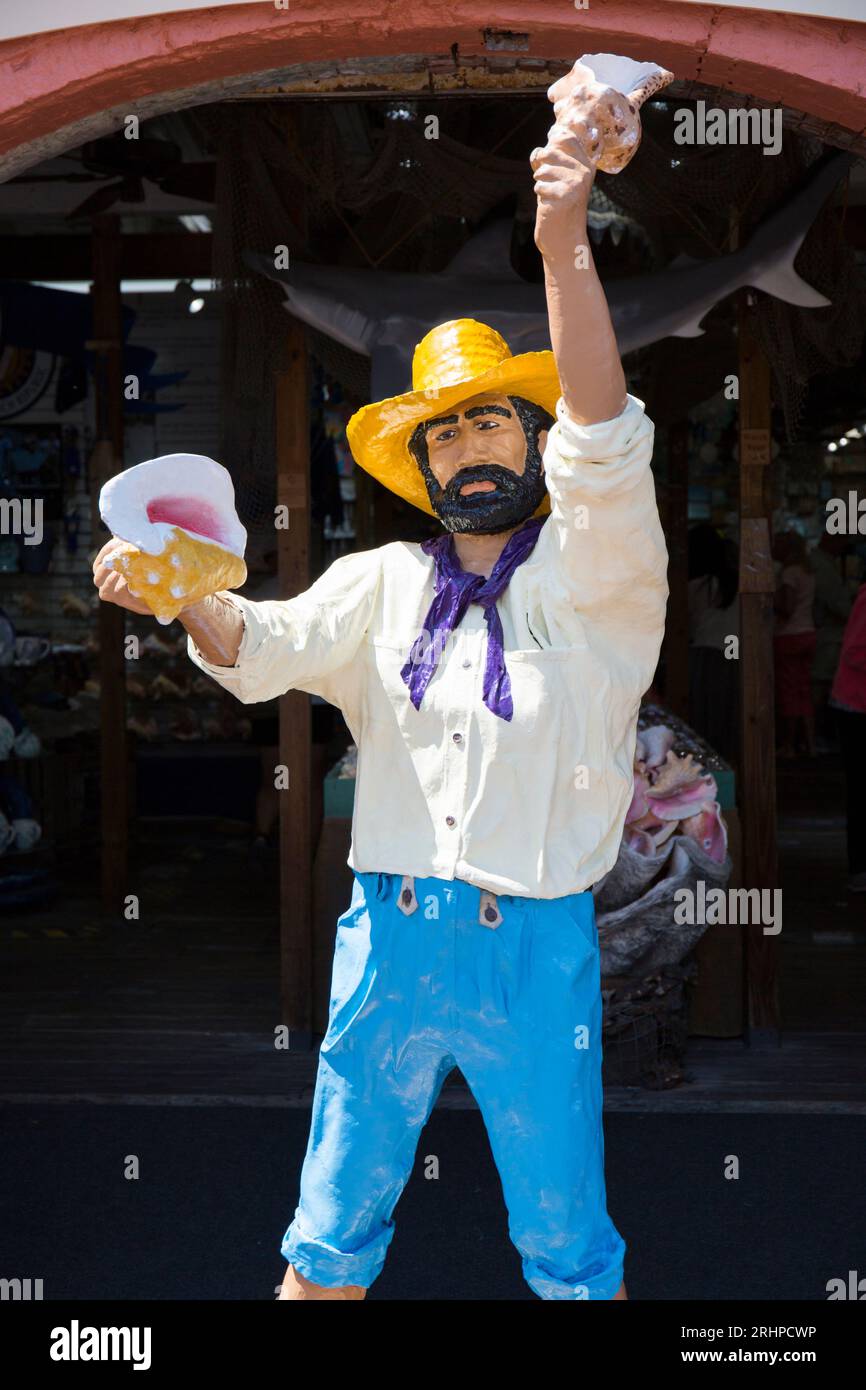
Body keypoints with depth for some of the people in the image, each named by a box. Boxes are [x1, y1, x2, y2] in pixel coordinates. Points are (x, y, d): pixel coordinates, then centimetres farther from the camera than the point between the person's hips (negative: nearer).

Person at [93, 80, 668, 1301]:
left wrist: (566, 248, -31)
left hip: (535, 946, -3)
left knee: (569, 1250, 11)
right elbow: (271, 647, -2)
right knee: (331, 1237, 13)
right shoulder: (386, 581, 10)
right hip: (388, 933, 3)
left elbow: (603, 447, -19)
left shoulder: (593, 575, -2)